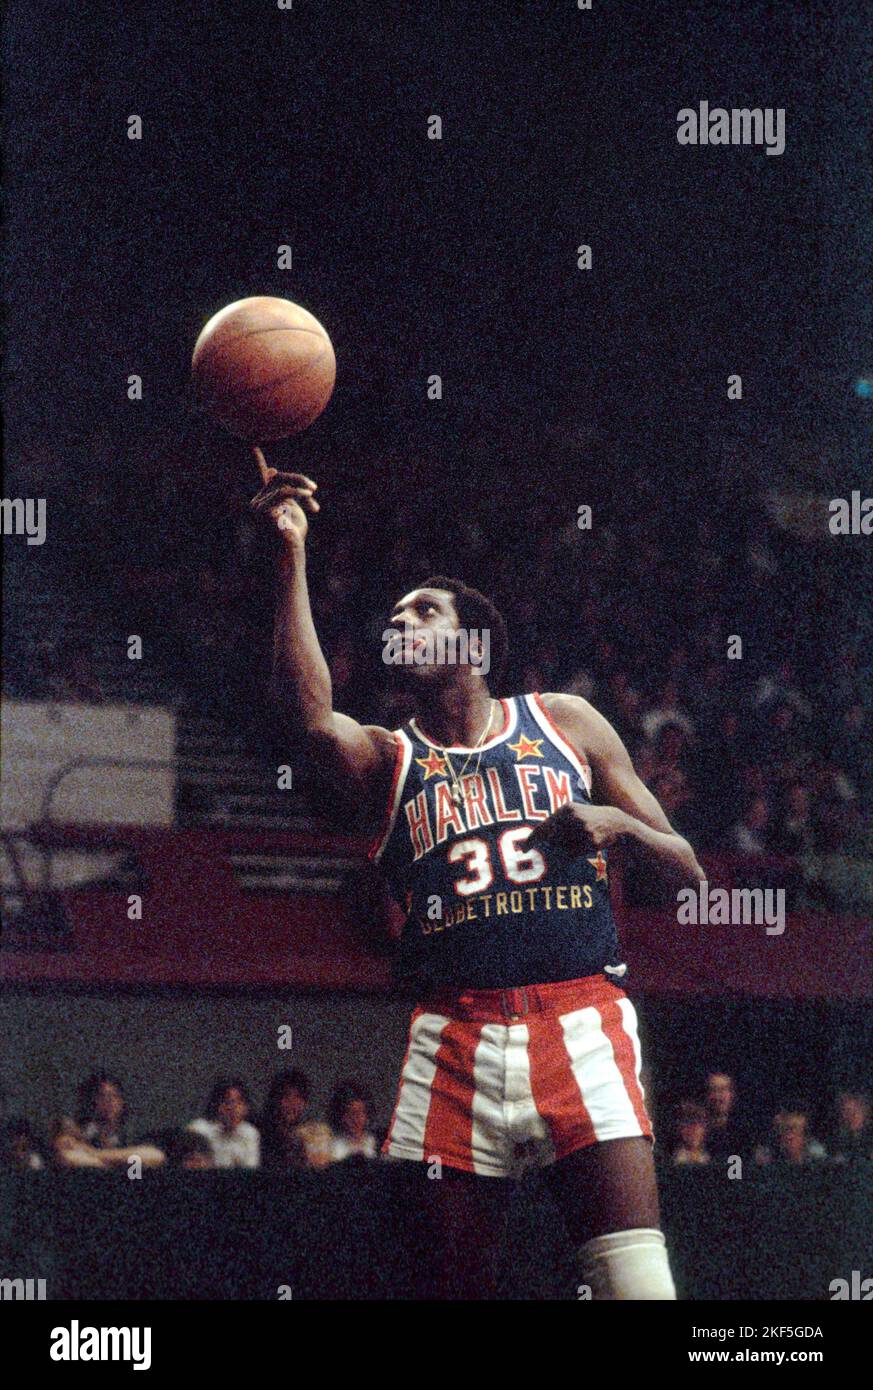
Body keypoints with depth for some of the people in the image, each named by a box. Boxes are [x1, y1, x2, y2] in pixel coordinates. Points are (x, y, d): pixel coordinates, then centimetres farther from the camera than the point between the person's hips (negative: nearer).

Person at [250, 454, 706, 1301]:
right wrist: (291, 556, -16)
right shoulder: (387, 761, 15)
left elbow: (686, 876, 17)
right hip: (455, 1033, 1)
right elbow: (308, 717, -11)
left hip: (578, 1016, -1)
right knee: (456, 1275, 0)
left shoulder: (565, 724, 17)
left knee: (632, 1267, -17)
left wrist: (619, 826, -6)